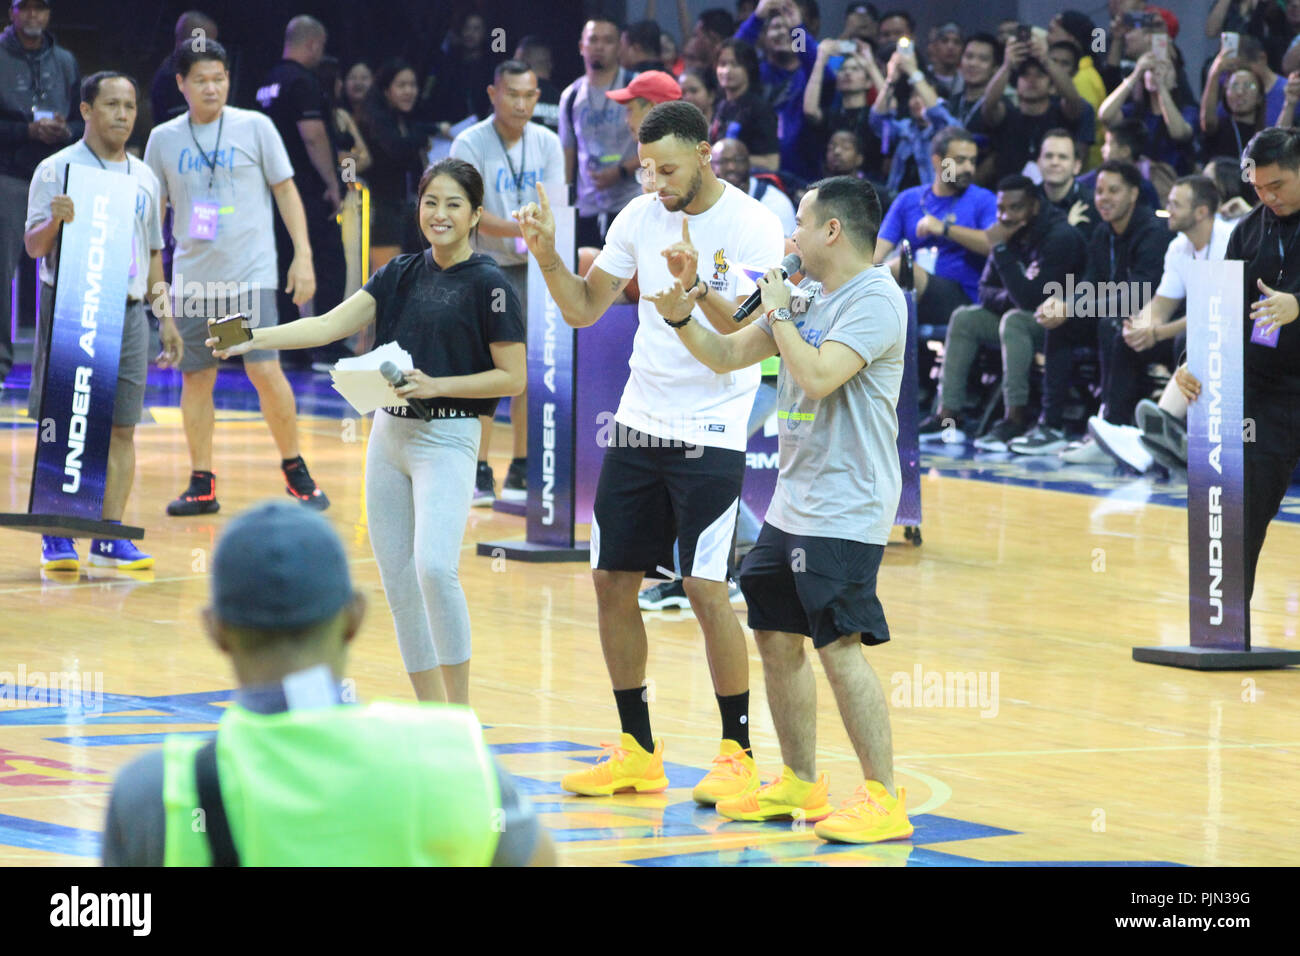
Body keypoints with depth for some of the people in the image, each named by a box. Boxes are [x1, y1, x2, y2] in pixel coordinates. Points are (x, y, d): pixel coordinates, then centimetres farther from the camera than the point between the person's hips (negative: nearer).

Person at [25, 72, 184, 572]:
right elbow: (34, 246, -6)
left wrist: (165, 314, 15)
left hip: (129, 312, 5)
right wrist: (55, 220, -26)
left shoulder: (144, 178, 16)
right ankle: (56, 536, 1)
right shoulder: (57, 170, -2)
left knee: (122, 428, 1)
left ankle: (110, 537, 4)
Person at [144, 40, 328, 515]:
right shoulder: (163, 139, 7)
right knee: (195, 378, 4)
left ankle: (295, 471, 4)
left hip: (250, 275, -3)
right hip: (191, 276, 3)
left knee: (264, 370, -11)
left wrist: (303, 255, -3)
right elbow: (153, 208, 15)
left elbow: (286, 191, 4)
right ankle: (201, 485, 12)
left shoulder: (255, 127, 0)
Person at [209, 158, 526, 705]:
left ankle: (462, 717, -14)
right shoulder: (401, 274, 10)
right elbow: (331, 325, 3)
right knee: (397, 580, 6)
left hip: (447, 438, -7)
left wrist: (437, 385, -17)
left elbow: (512, 378, -7)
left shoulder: (488, 284, -7)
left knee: (434, 567, -24)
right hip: (390, 434, 7)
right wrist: (255, 339, -10)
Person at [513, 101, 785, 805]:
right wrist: (548, 256, -6)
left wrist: (698, 287, -34)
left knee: (706, 589, -11)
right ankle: (637, 752, 15)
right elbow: (584, 309, 10)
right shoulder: (640, 216, 6)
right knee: (613, 581, 5)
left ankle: (737, 753, 1)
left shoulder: (753, 228, -11)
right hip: (638, 423, 6)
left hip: (711, 433, -6)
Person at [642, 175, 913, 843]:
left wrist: (779, 313, -12)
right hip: (792, 505, 10)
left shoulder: (875, 300, -14)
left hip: (845, 509, -10)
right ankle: (799, 784, 25)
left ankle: (884, 800, -12)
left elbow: (818, 376, -26)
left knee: (840, 646, -14)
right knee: (775, 637, 14)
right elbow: (728, 356, 19)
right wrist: (679, 317, 3)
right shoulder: (809, 297, 15)